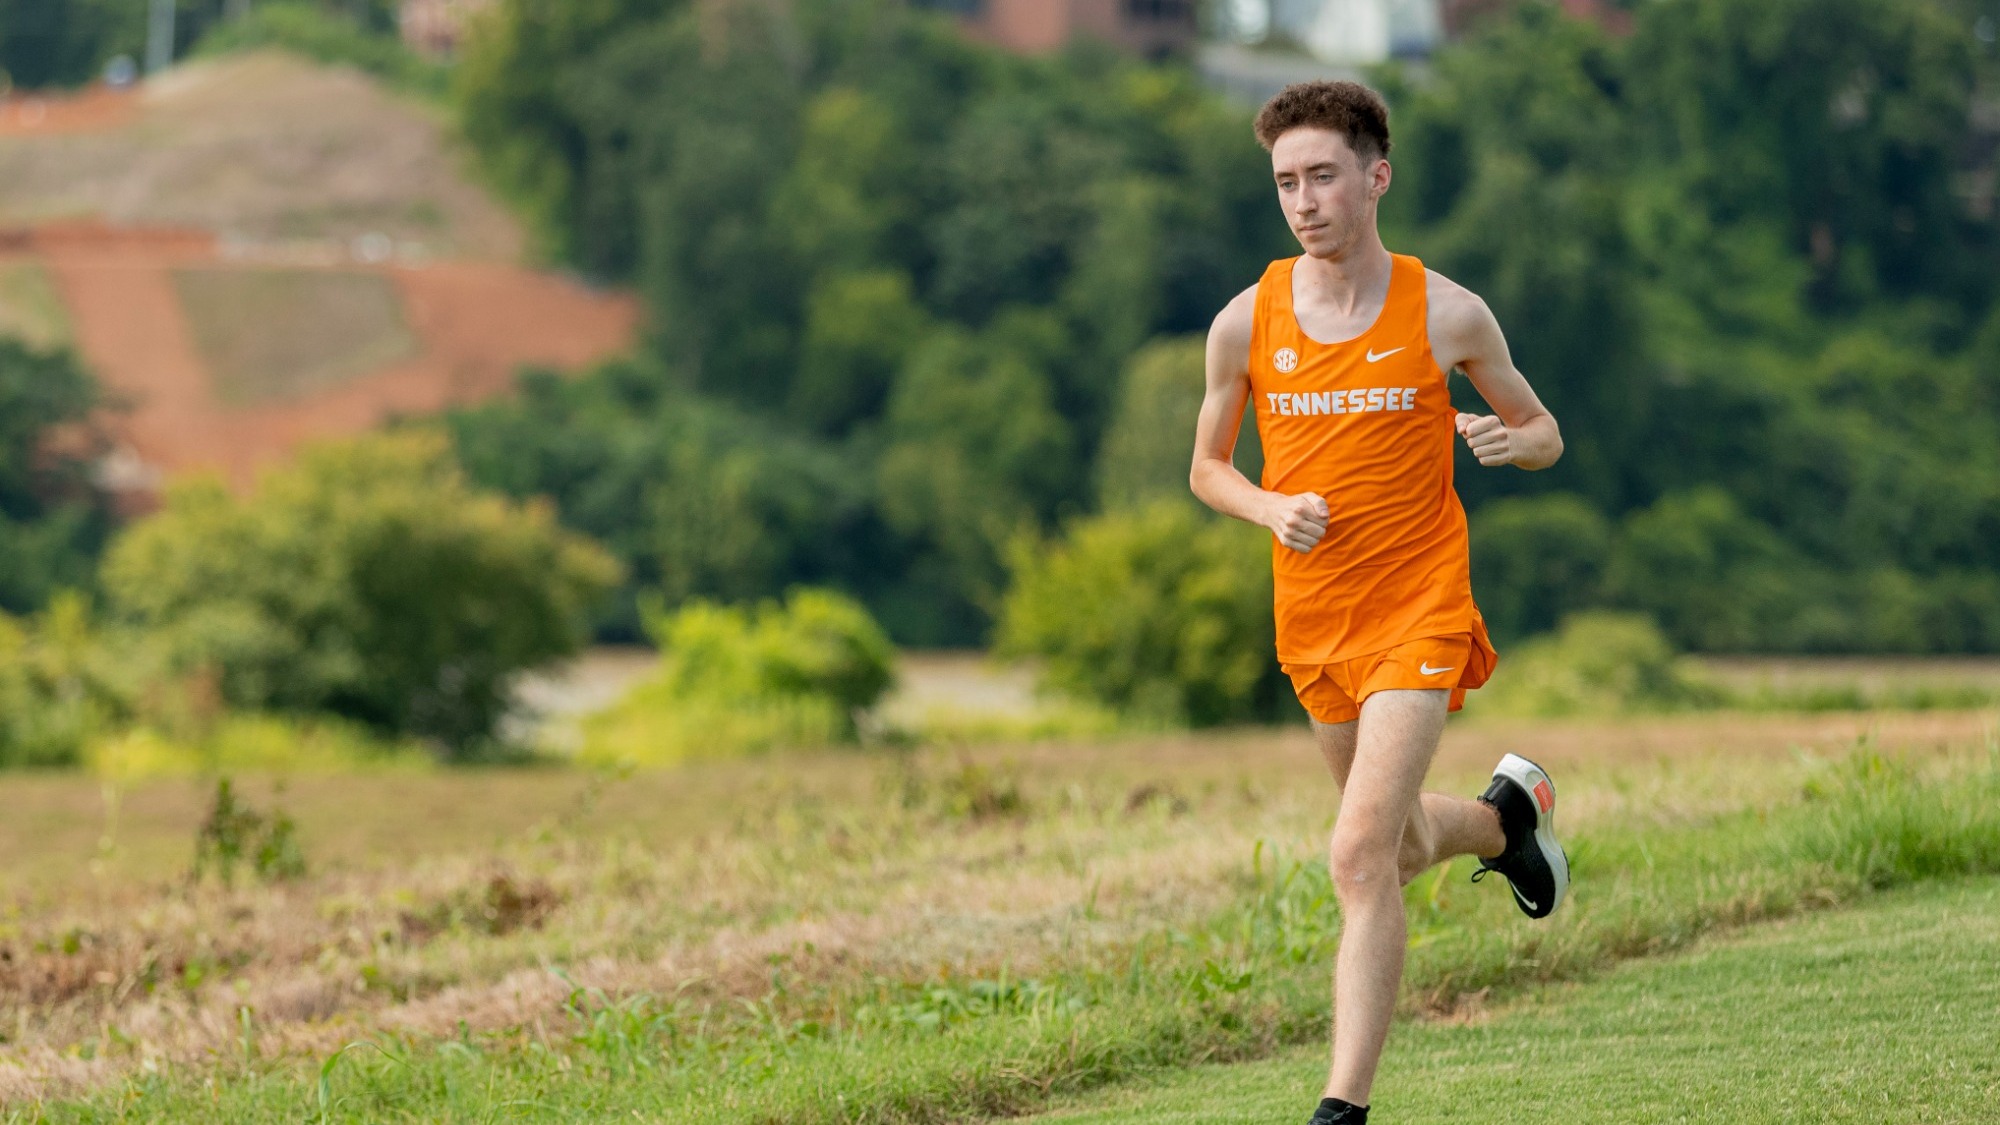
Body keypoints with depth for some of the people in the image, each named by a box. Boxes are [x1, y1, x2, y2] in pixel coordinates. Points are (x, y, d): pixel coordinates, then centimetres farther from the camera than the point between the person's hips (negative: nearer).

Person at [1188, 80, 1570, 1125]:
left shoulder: (1446, 314, -5)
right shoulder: (1246, 322, -1)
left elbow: (1543, 433, 9)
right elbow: (1208, 466, 12)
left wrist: (1511, 440, -15)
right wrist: (1271, 508, -9)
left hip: (1419, 608, -4)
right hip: (1312, 619, 4)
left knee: (1361, 857, -18)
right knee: (1403, 847, 20)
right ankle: (1510, 813, 55)